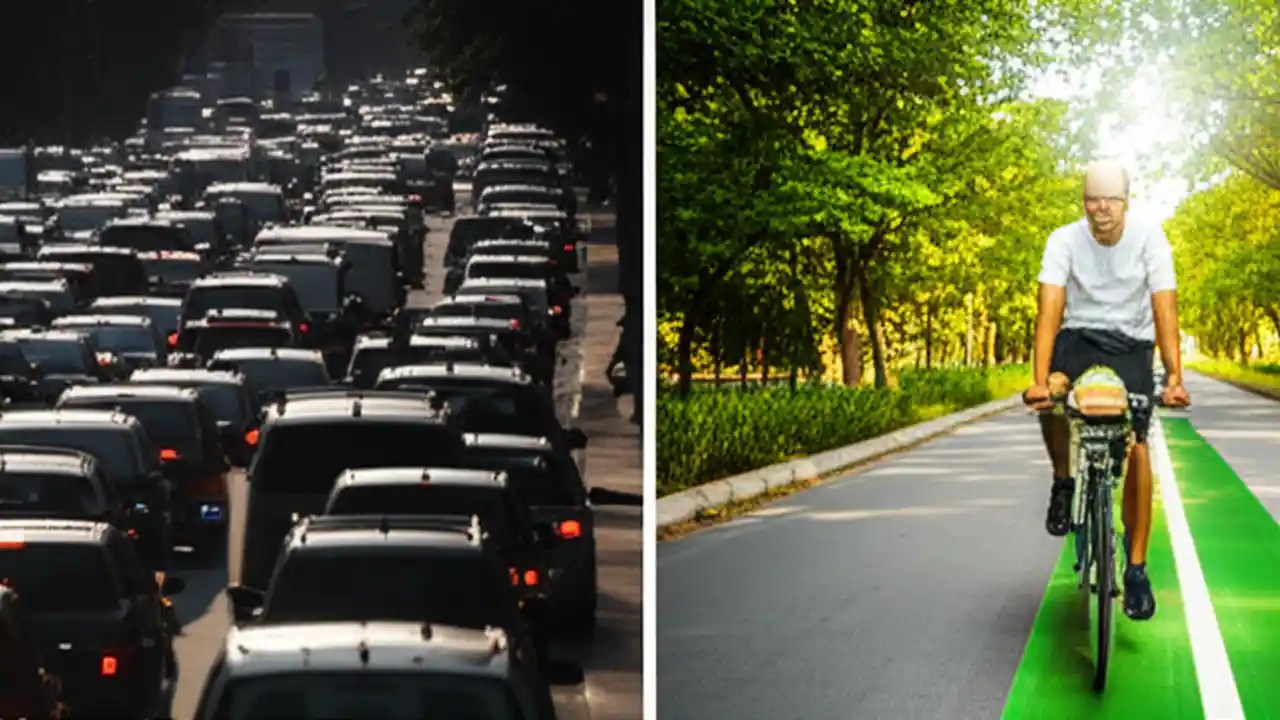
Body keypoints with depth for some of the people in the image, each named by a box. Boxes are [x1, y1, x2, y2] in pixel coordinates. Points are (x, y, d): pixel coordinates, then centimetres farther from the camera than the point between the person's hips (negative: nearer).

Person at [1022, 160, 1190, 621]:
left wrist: (1174, 377, -33)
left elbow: (1164, 308, -20)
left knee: (1136, 448, -14)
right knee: (1052, 394, -34)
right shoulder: (1065, 241, -14)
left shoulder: (1149, 238, -14)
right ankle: (1064, 480, -5)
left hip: (1130, 344, 0)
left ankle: (1136, 569, -7)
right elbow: (1050, 309, -23)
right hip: (1078, 338, 0)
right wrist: (1039, 379, -37)